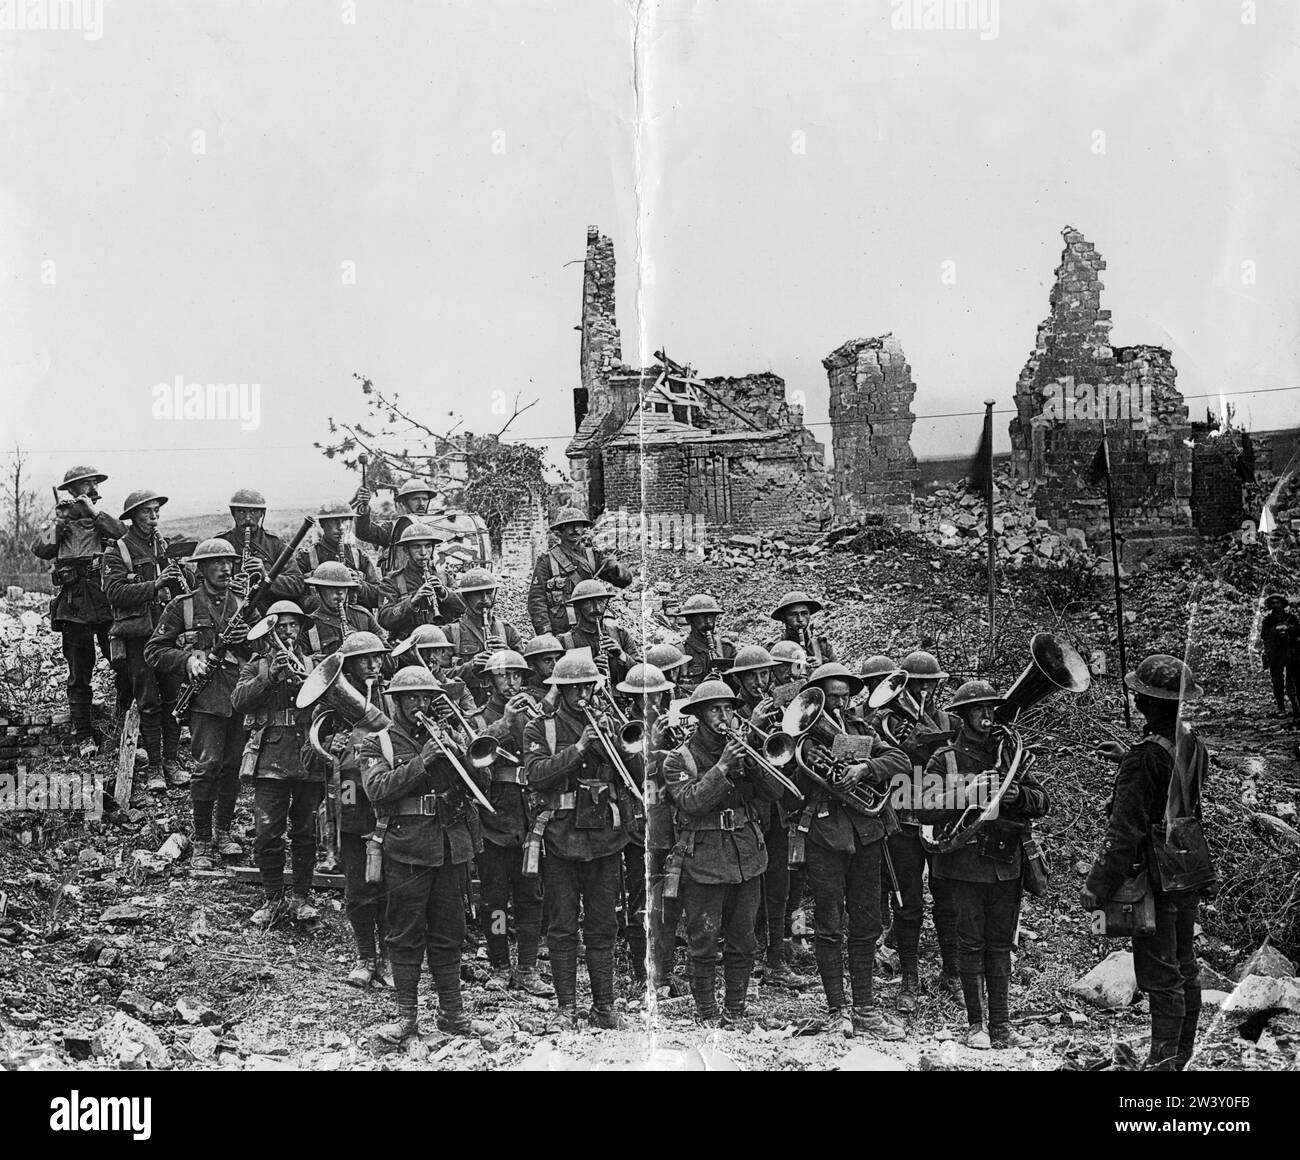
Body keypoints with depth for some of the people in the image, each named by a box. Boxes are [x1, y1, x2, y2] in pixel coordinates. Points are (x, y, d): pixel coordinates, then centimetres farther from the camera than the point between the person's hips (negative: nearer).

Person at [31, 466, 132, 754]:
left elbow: (123, 534, -9)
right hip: (74, 607, 0)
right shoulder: (61, 523, 13)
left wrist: (93, 511, -9)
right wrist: (59, 522, -9)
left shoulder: (102, 520, 12)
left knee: (124, 666, -8)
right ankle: (85, 737, 8)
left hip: (107, 604, 0)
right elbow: (41, 550, -2)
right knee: (79, 675, 3)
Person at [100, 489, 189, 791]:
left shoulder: (164, 547, 14)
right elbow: (115, 593, -15)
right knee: (148, 703, -2)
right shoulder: (117, 552, -2)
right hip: (138, 635, -4)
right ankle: (153, 767, 5)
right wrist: (154, 586, -22)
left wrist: (178, 579, -5)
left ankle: (171, 760, 13)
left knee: (174, 696, 4)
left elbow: (185, 589, 18)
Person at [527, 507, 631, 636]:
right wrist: (545, 632, -10)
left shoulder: (593, 556, 11)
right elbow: (536, 600, 0)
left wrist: (614, 567, -16)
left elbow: (625, 580, 7)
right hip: (560, 632, -3)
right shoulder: (546, 561, 3)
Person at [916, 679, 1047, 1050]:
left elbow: (1042, 801, 7)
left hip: (1006, 863, 3)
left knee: (1000, 945, 6)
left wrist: (1018, 794, -13)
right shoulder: (945, 759, -1)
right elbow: (925, 811, -10)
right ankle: (976, 1024, 9)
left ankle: (1001, 1025, 10)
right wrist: (969, 795, -19)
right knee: (972, 945, 1)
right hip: (965, 863, -3)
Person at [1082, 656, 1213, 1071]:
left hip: (1154, 877, -8)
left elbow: (1125, 832, -22)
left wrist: (1097, 886, -16)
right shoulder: (1193, 745, 1)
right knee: (1184, 967, 17)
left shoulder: (1143, 759, -22)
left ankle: (1163, 1061, 6)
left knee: (1161, 975, 0)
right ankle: (1181, 1053, 29)